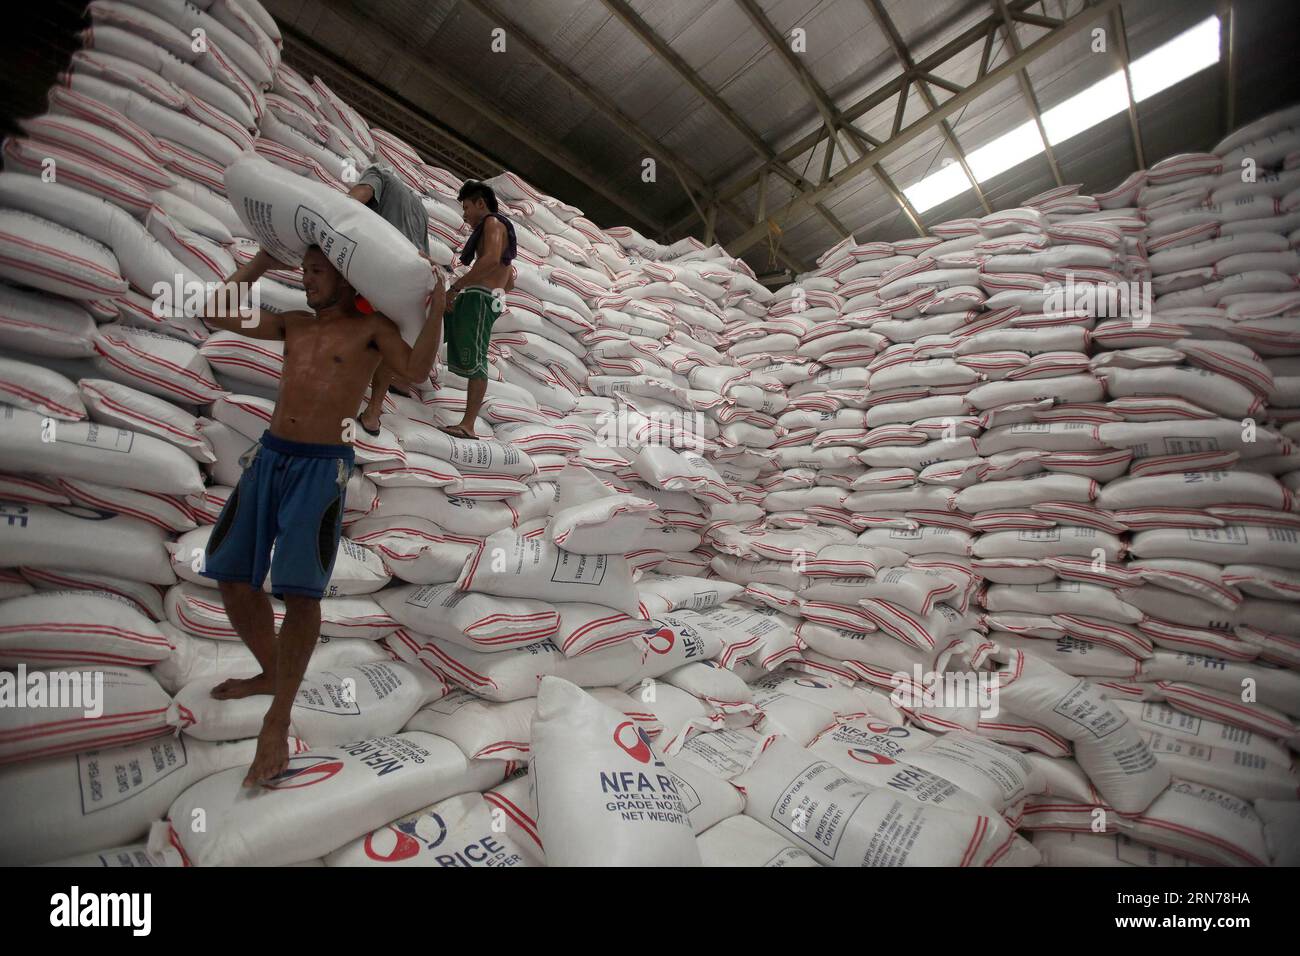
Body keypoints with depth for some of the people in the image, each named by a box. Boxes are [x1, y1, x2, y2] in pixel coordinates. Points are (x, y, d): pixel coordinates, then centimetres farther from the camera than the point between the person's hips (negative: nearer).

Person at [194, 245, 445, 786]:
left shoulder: (371, 327, 3)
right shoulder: (294, 324, 19)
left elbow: (416, 371, -13)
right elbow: (215, 316, 19)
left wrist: (437, 307, -14)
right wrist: (261, 263, 20)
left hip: (322, 469, -6)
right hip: (268, 459, 7)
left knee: (300, 592, -11)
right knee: (232, 576, 12)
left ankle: (277, 724, 3)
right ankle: (270, 673, 33)